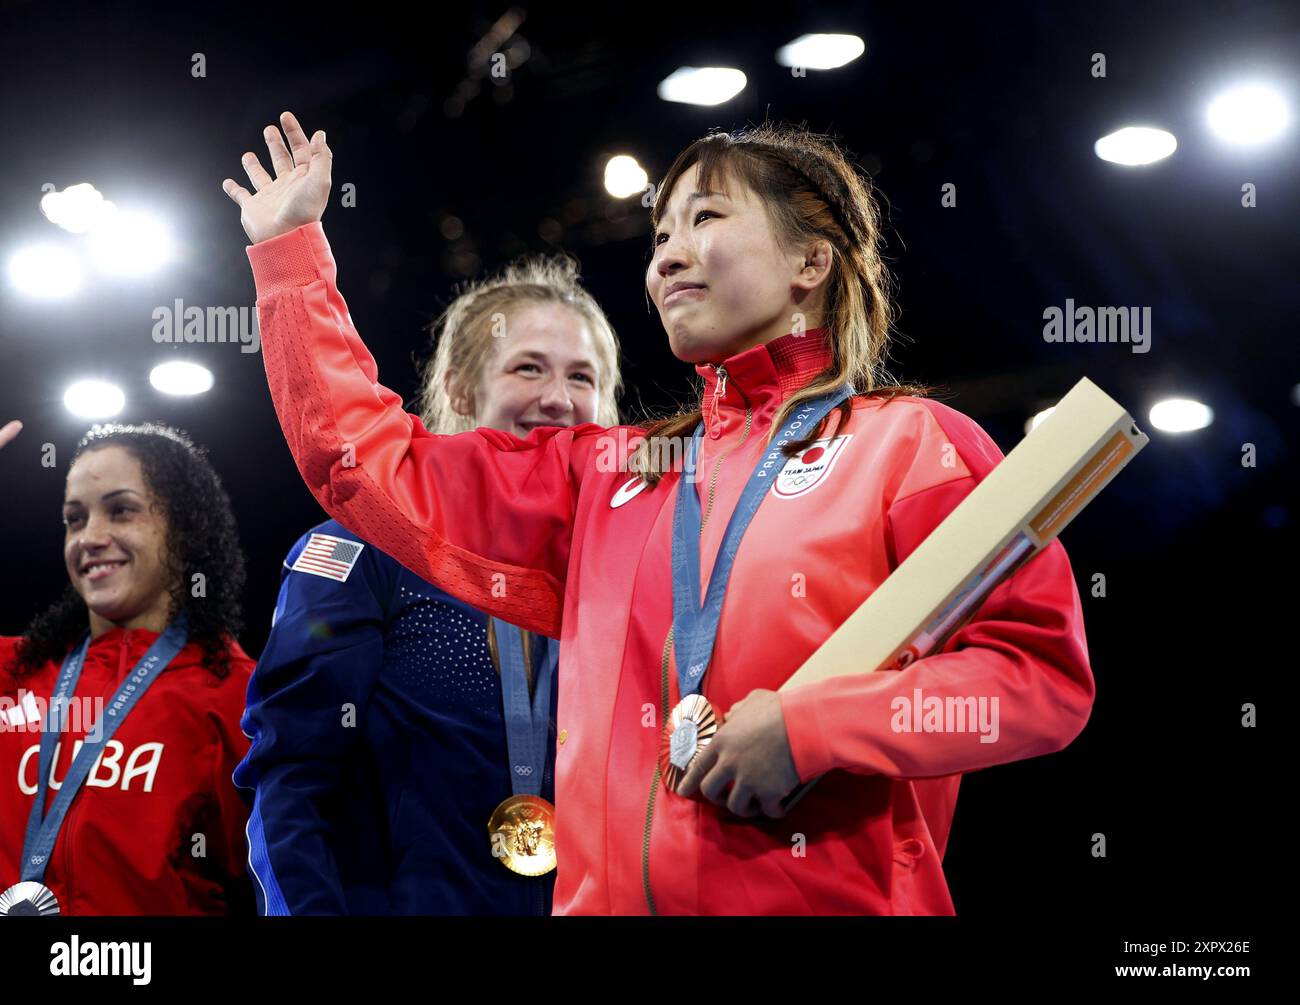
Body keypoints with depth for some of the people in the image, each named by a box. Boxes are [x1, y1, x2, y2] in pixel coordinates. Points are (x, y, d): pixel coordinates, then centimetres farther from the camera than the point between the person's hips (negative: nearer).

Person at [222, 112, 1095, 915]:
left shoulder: (911, 444, 0)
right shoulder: (608, 473, 16)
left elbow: (1046, 670, -8)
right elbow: (376, 467, 15)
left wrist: (810, 728, -18)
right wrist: (289, 252, 18)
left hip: (836, 897, -4)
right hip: (606, 891, 5)